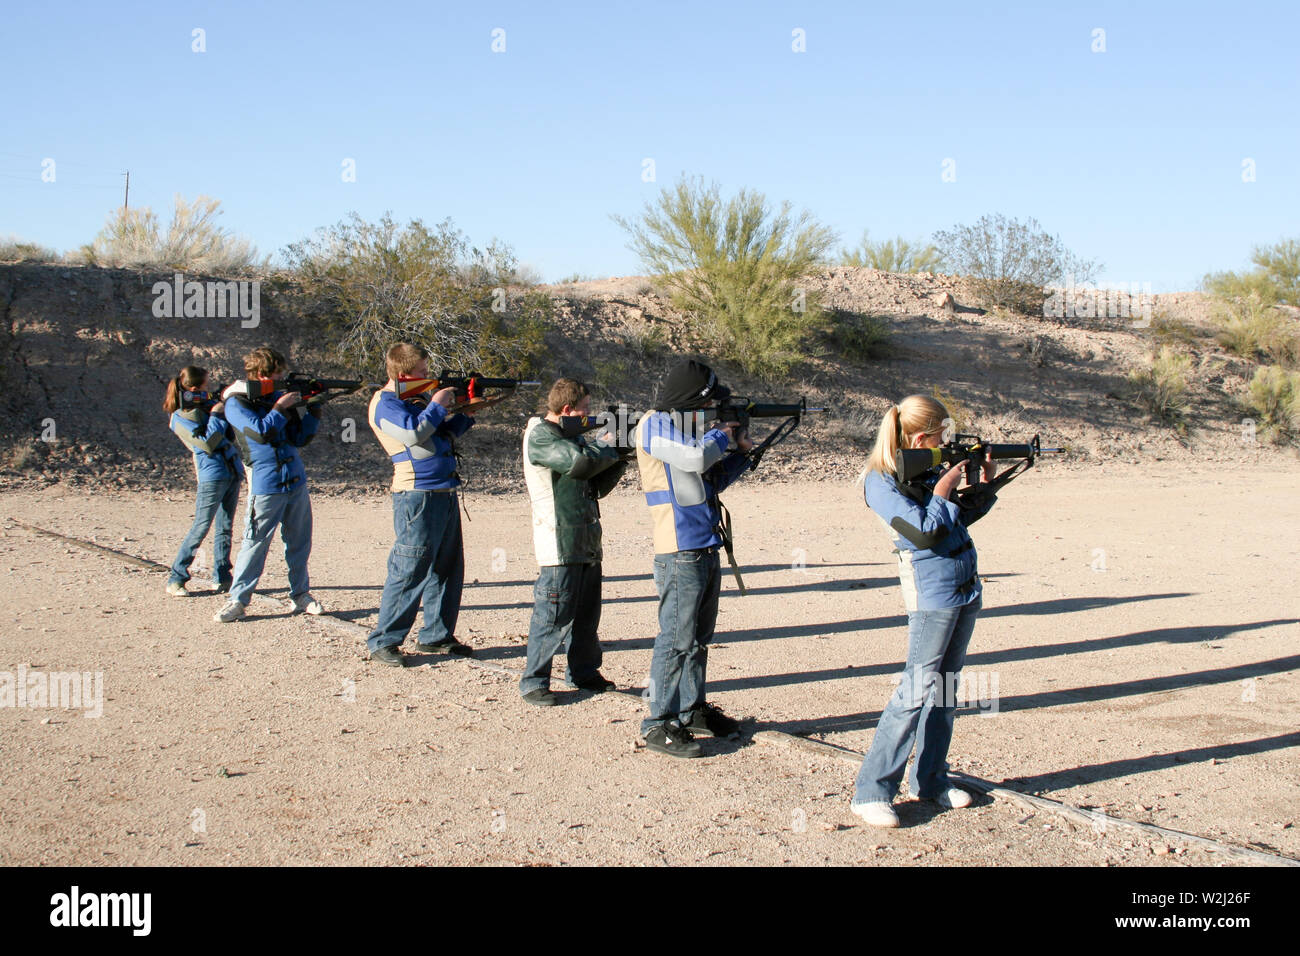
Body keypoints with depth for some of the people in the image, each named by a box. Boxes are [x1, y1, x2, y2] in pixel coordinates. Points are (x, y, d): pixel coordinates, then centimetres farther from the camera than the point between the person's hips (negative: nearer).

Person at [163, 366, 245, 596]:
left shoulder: (210, 405, 13)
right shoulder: (180, 418, -7)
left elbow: (234, 432, 15)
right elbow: (208, 443, -17)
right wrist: (216, 415, -10)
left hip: (233, 472, 7)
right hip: (212, 475, -7)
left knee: (225, 528, 9)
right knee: (201, 528, -6)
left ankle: (221, 578, 15)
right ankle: (176, 579, 2)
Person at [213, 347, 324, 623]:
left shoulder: (278, 398, 11)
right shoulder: (236, 404, -5)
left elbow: (300, 438, 10)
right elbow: (261, 432, -21)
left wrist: (311, 409, -1)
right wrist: (280, 408, -12)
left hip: (296, 483, 6)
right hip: (265, 486, -6)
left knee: (299, 543, 10)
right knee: (254, 543, -4)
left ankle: (300, 594, 21)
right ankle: (238, 600, 4)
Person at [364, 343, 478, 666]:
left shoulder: (419, 398, 18)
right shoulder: (385, 403, -9)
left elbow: (444, 433, 25)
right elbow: (413, 433, -24)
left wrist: (466, 412, 11)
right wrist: (437, 404, -12)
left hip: (445, 492, 9)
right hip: (418, 496, -9)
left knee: (447, 568, 13)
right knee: (410, 572, -7)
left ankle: (436, 636, 23)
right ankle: (383, 641, 2)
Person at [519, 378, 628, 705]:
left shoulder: (572, 434, 18)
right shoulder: (539, 436, -10)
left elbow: (597, 485, 17)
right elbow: (580, 461, -27)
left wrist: (620, 459, 3)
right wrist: (608, 445, -9)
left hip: (587, 541, 9)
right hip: (558, 544, -9)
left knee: (587, 611, 15)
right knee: (554, 617, -5)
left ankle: (583, 672, 29)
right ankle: (533, 682, 4)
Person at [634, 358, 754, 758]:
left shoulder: (686, 423, 19)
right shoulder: (655, 424, -8)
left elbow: (711, 481, 25)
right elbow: (695, 458, -24)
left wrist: (741, 454, 12)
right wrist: (722, 434, -5)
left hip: (706, 549, 9)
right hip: (681, 552, -9)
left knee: (699, 637, 15)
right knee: (676, 639, -7)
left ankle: (692, 711, 25)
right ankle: (659, 725, -1)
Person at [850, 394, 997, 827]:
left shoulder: (927, 470, 12)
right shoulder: (881, 482, -13)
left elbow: (962, 515, 22)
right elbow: (925, 532, -21)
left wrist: (985, 483, 10)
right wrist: (942, 491, -9)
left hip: (966, 589, 8)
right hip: (932, 594, -8)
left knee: (944, 685, 12)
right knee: (917, 689, -11)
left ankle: (930, 779, 21)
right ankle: (871, 791, -6)